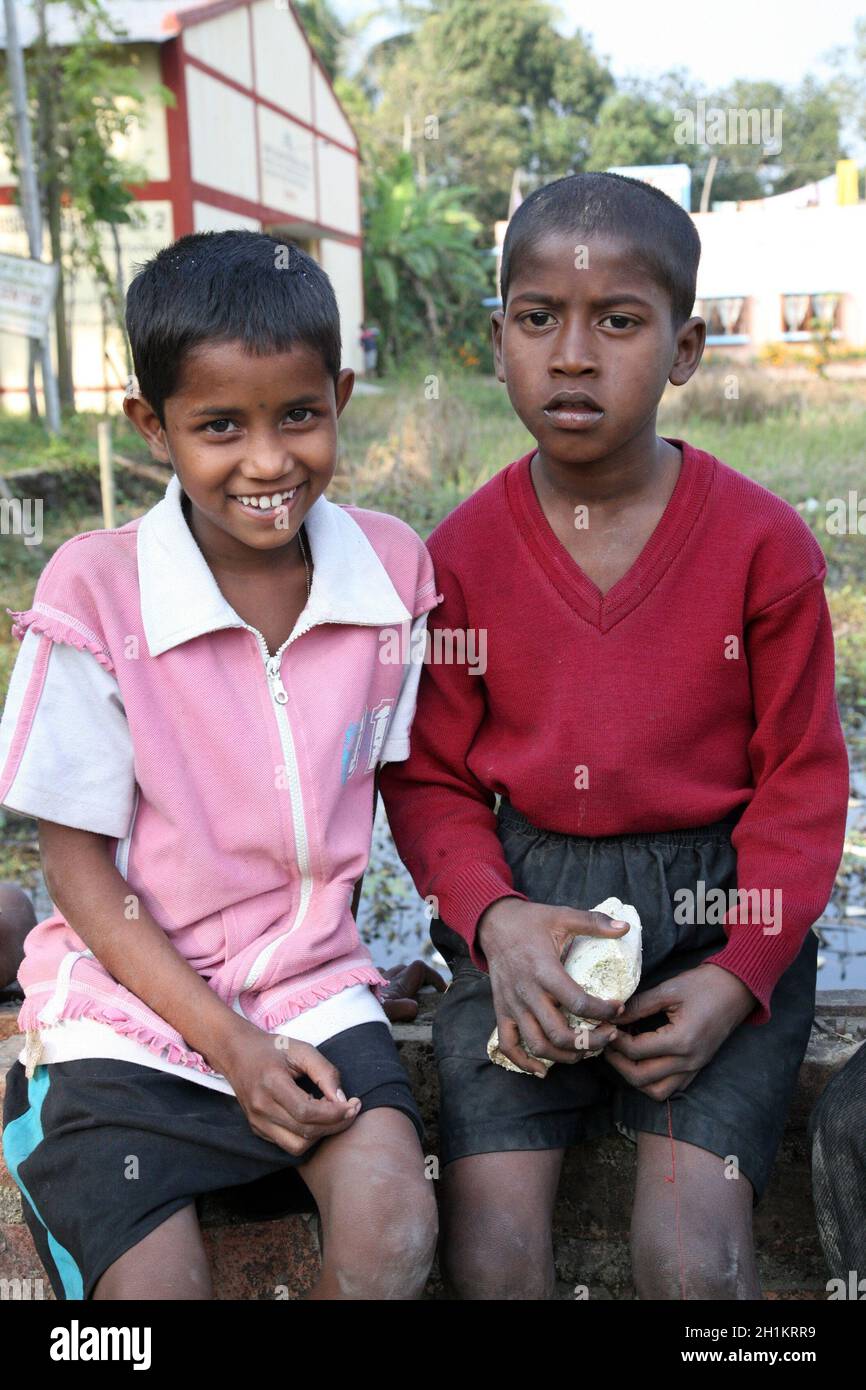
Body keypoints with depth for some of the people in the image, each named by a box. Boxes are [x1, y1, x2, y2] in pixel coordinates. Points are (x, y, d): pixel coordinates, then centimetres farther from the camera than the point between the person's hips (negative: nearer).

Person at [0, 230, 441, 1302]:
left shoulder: (391, 566, -5)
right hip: (131, 993, -2)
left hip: (310, 983, 2)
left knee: (394, 1231, -17)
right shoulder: (95, 591, -13)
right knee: (157, 1280, -12)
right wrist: (227, 1042, -12)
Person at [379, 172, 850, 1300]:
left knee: (695, 1256, -14)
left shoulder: (765, 543, -5)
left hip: (715, 910, -1)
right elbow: (430, 780, 4)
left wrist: (736, 979, -11)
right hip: (523, 908, 1)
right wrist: (494, 920, -15)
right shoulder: (460, 553, -1)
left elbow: (802, 782, 0)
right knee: (491, 1255, -11)